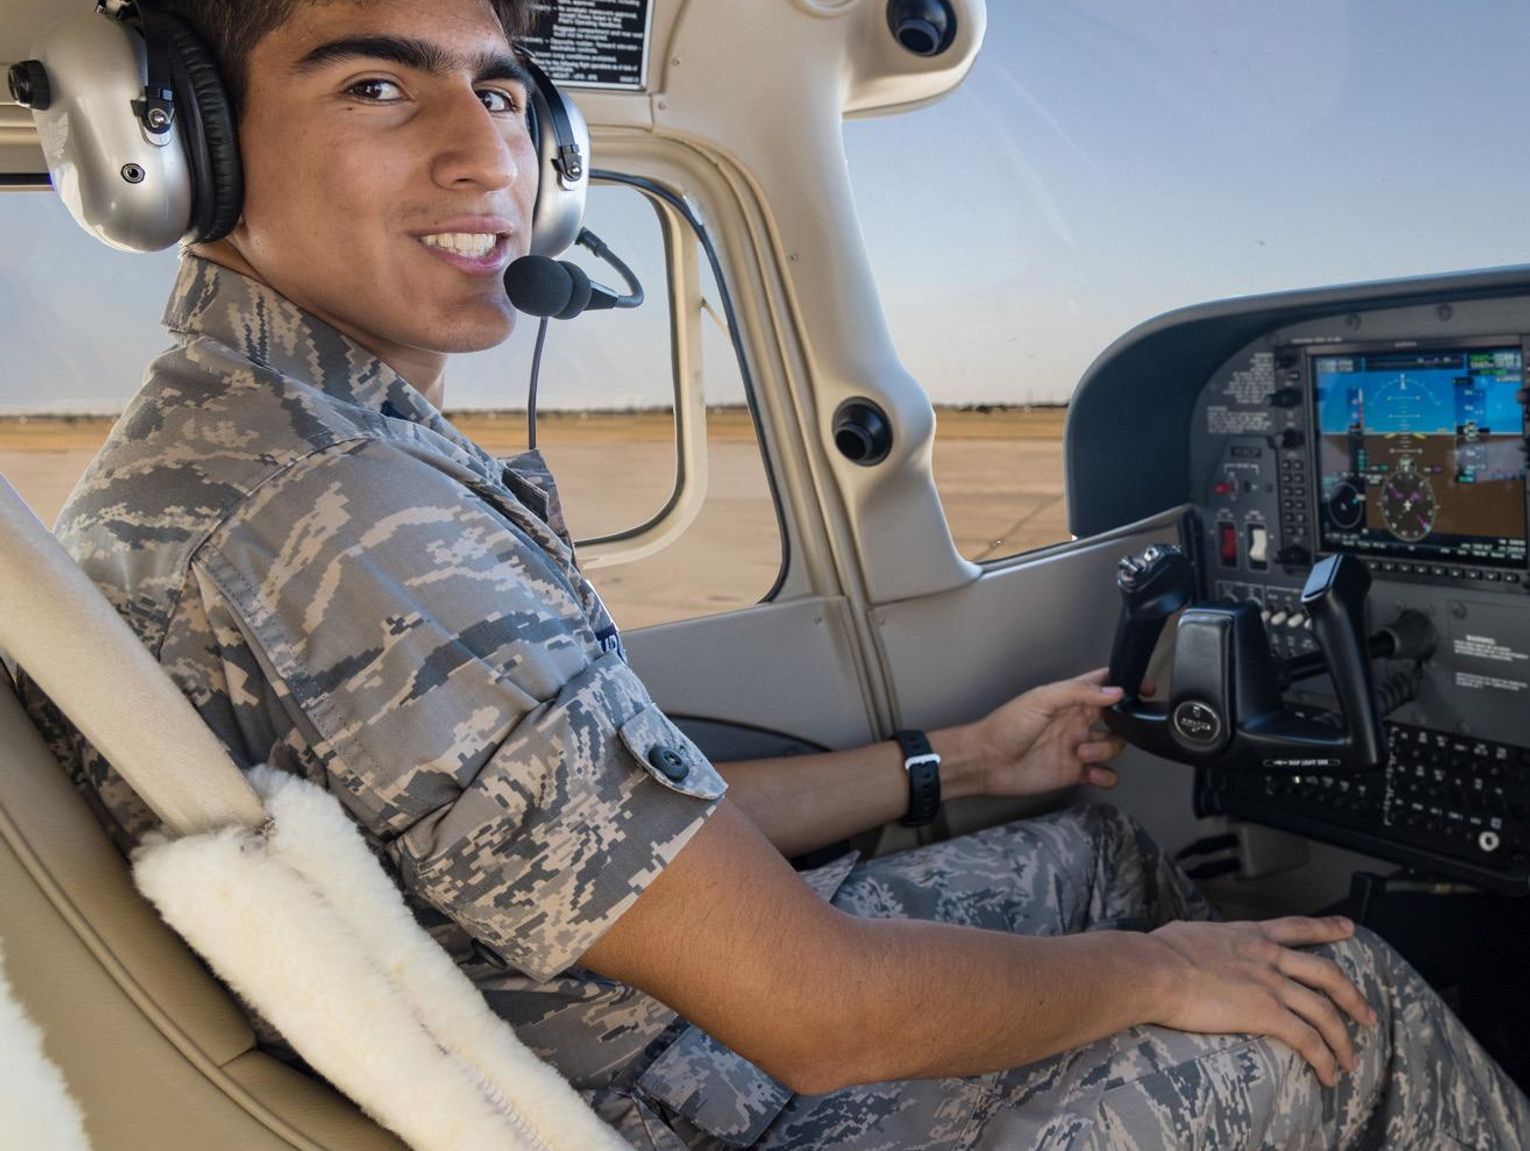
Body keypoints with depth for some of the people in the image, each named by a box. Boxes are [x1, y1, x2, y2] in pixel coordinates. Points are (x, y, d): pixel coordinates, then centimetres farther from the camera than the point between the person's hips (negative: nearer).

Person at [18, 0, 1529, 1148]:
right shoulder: (348, 528, -31)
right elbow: (821, 1013, -27)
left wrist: (960, 757, 12)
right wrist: (1149, 972, -7)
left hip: (690, 1016, 9)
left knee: (1100, 846, 22)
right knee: (1355, 1004, 3)